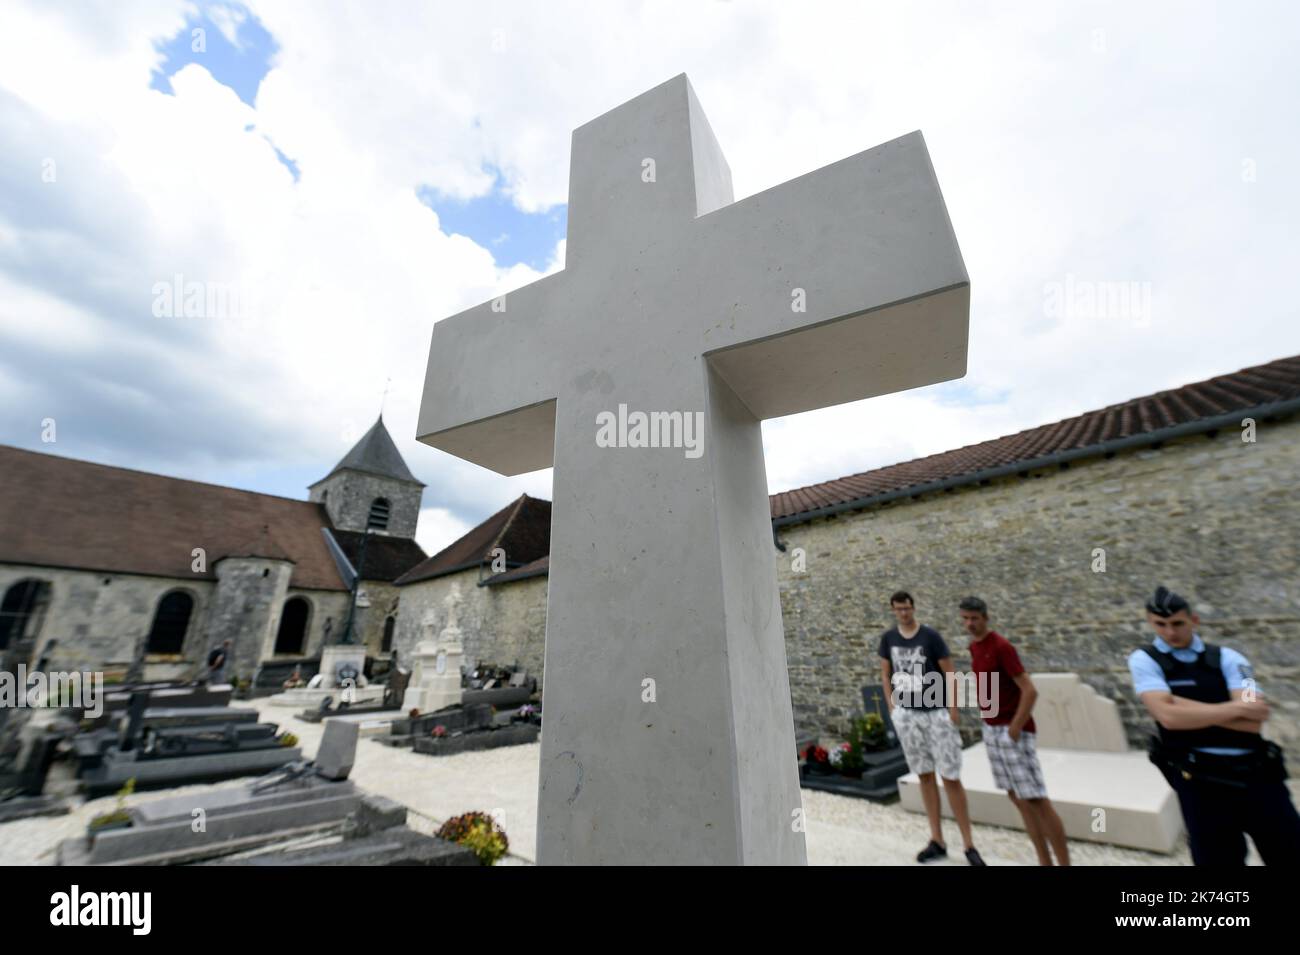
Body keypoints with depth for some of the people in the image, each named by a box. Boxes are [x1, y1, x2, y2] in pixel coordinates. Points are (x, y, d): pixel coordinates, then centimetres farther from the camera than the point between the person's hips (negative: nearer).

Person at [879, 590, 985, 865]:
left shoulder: (930, 636, -11)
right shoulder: (888, 638, -2)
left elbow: (949, 672, -6)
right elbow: (885, 672, 9)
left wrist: (952, 708, -8)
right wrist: (891, 704, 4)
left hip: (937, 713, -3)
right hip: (906, 714, 3)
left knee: (951, 777, 2)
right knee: (924, 775, 12)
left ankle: (969, 844, 18)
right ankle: (937, 841, 25)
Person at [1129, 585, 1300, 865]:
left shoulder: (1227, 658, 1)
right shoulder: (1144, 660, -7)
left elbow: (1253, 722, -10)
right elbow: (1168, 716, -19)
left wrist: (1184, 706, -16)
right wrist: (1236, 708, -11)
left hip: (1257, 773, 3)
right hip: (1200, 781, -2)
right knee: (1218, 860, 10)